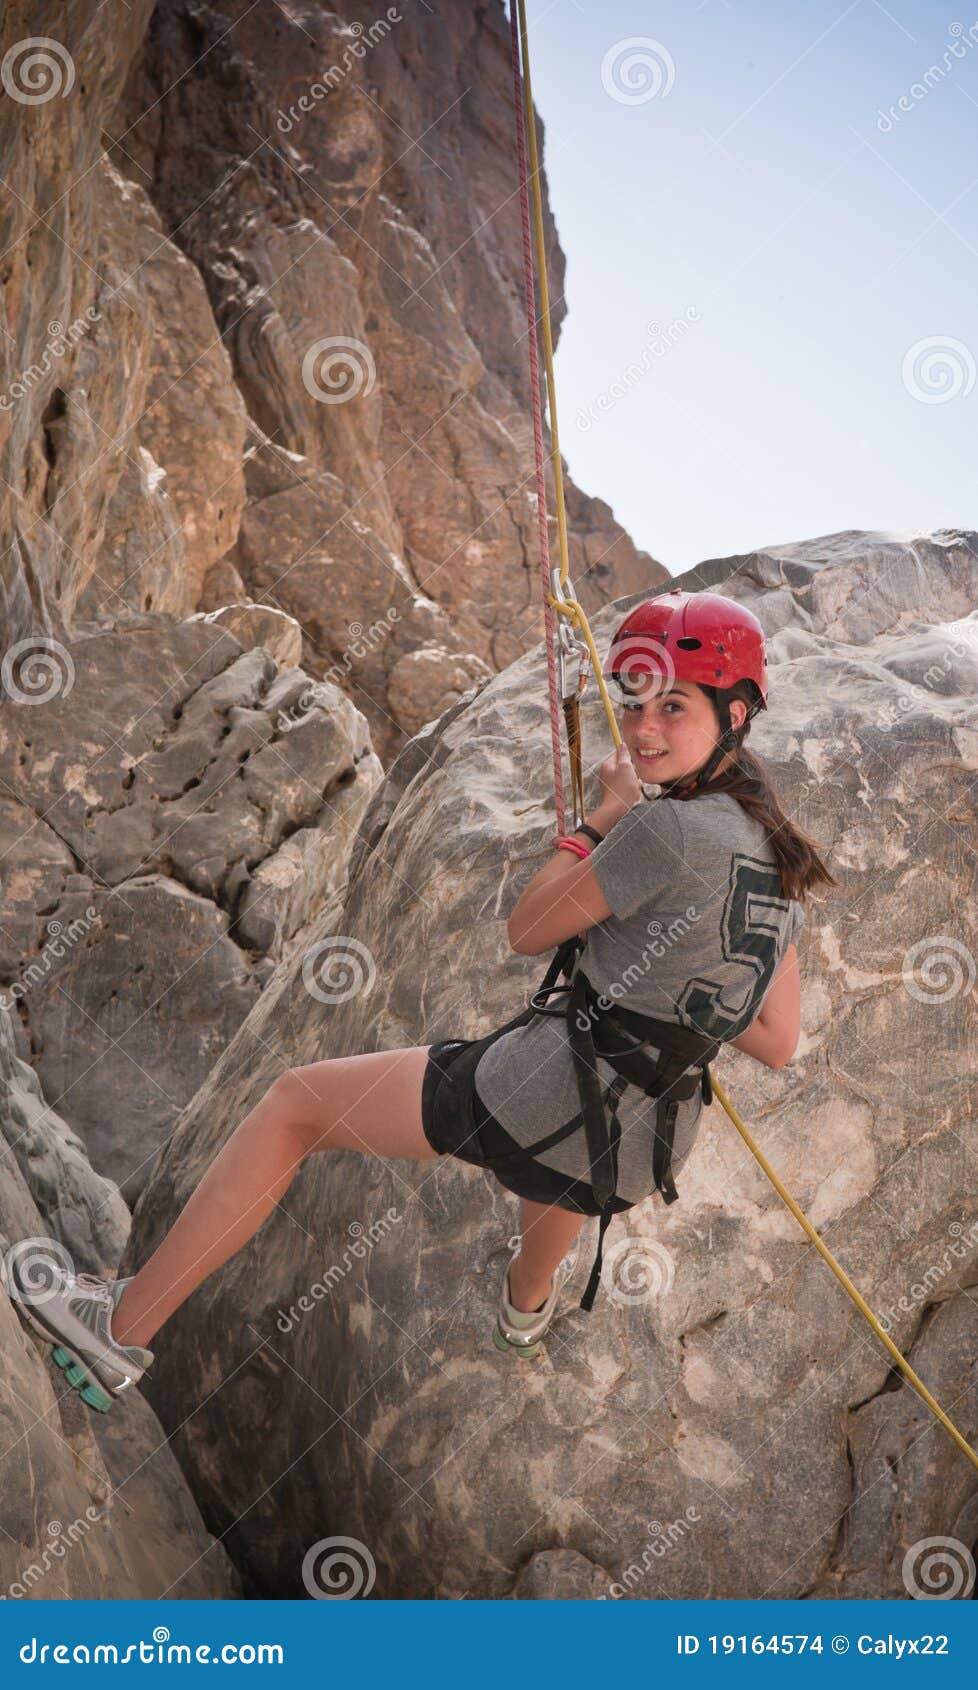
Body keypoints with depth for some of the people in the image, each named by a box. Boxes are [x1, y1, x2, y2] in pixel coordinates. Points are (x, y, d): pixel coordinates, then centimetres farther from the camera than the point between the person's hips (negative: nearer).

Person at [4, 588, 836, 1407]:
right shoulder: (778, 860, 6)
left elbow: (529, 930, -8)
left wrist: (603, 817, 1)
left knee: (296, 1098, 8)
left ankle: (125, 1324, 16)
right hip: (641, 1157, 8)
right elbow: (778, 1043, 12)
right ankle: (529, 1304, 75)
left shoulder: (666, 829, -18)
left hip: (538, 1099, -8)